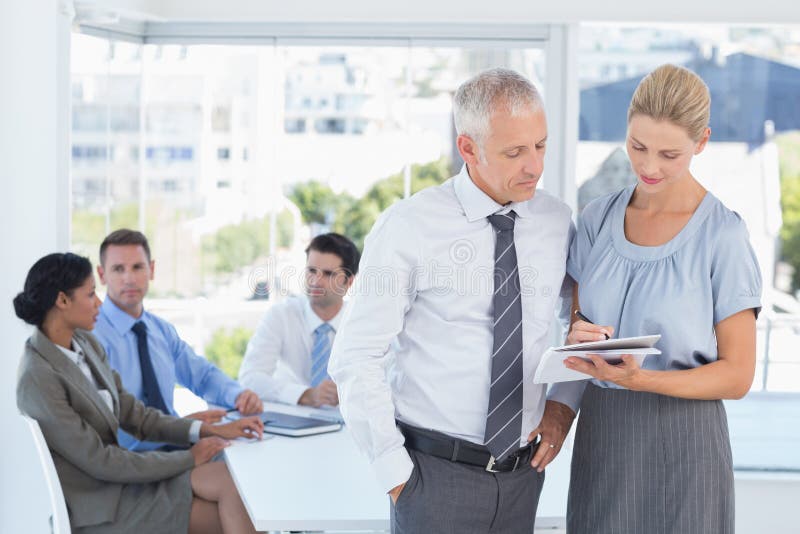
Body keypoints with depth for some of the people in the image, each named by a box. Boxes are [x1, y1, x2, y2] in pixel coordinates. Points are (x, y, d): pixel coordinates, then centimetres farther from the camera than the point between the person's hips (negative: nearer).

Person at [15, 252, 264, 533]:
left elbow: (133, 413, 10)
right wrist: (189, 458, -12)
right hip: (96, 508, -7)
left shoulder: (86, 344, 6)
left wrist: (207, 430, -1)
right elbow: (99, 462, -19)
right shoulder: (38, 379, -20)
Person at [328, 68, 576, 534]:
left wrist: (566, 400, 2)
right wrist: (395, 473, -10)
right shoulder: (408, 228, -10)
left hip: (523, 473, 4)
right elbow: (356, 359, -9)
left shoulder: (556, 222, 2)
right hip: (436, 473, -4)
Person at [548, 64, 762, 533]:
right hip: (600, 435, 4)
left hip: (682, 442, -4)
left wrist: (640, 379, -24)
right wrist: (579, 335, -13)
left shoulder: (723, 237, -11)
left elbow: (737, 375, -9)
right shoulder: (599, 218, 3)